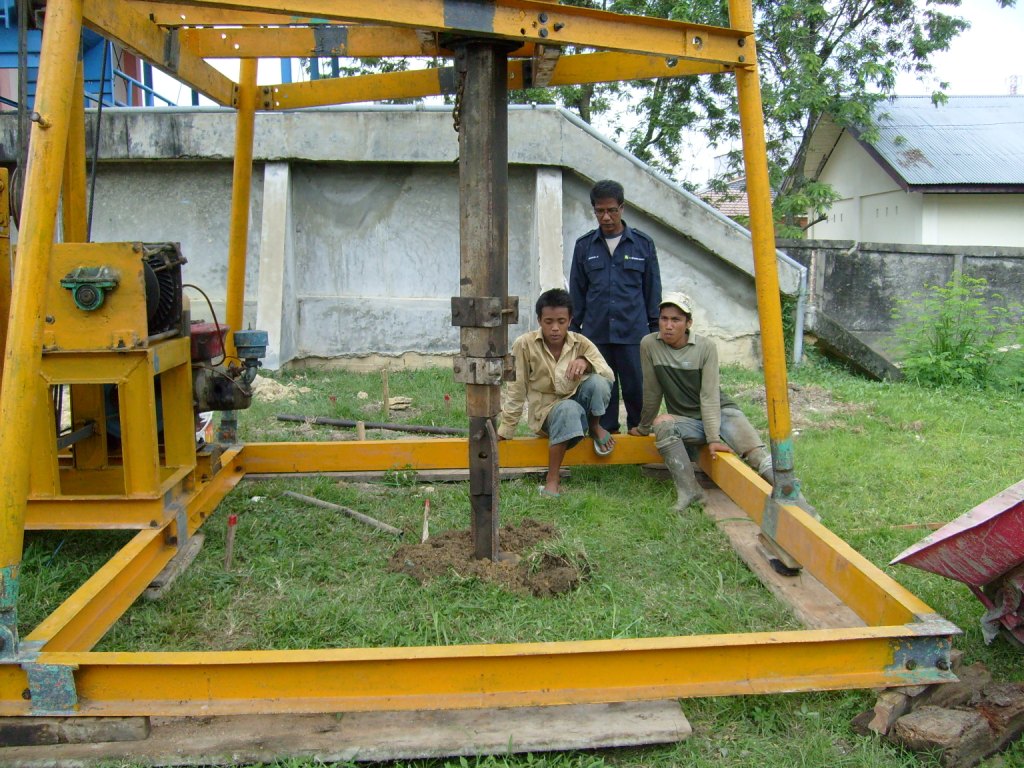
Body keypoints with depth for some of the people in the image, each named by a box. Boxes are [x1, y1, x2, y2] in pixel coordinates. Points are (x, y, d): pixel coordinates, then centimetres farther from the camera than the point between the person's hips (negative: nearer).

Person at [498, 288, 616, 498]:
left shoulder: (581, 343, -7)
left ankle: (594, 427, 1)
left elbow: (609, 376, -14)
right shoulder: (524, 345, -14)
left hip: (578, 402, 2)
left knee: (597, 382, -30)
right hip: (545, 410, -2)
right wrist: (504, 431, -7)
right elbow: (516, 391, -8)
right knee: (569, 410, -38)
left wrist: (586, 362, -34)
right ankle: (552, 479, -27)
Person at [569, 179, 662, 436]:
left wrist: (655, 328, 7)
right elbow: (577, 292, 12)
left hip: (634, 333, -1)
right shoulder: (584, 246, 8)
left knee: (637, 390, 1)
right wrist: (574, 330, 10)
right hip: (595, 333, 1)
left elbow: (653, 290, 9)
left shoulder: (643, 244, 4)